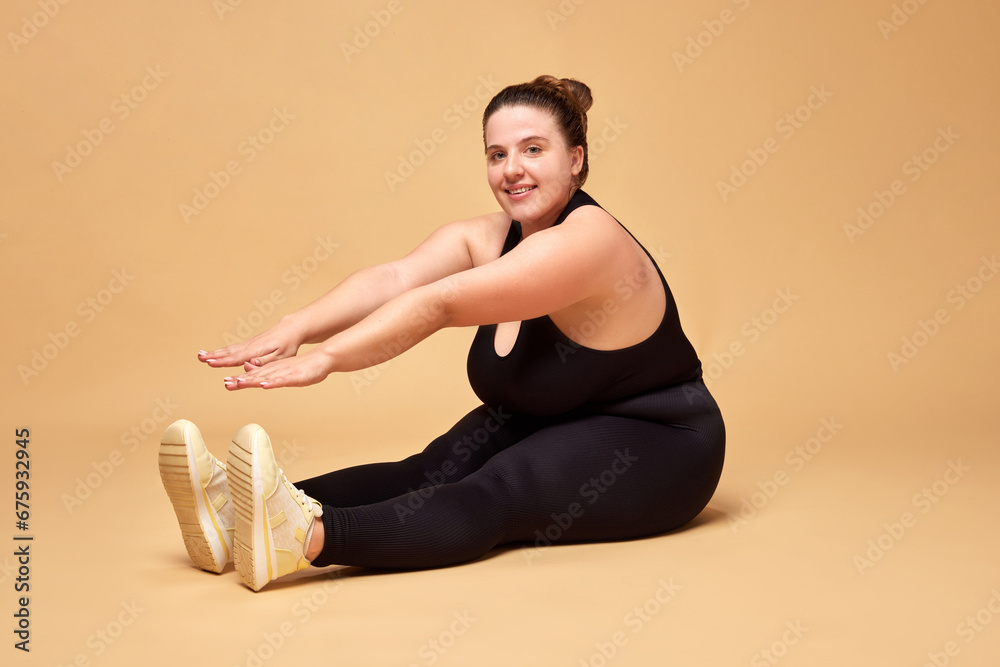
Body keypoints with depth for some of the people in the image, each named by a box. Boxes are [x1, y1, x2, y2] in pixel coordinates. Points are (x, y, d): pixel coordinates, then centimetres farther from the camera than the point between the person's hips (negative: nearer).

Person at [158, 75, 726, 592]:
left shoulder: (587, 242, -25)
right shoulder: (484, 238, 0)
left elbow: (440, 305, -34)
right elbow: (397, 278, -20)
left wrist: (325, 358, -39)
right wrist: (294, 328, -37)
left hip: (655, 445, -7)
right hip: (542, 422, 7)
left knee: (492, 496, -32)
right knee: (430, 471, -19)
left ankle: (307, 537, -55)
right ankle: (243, 511, -36)